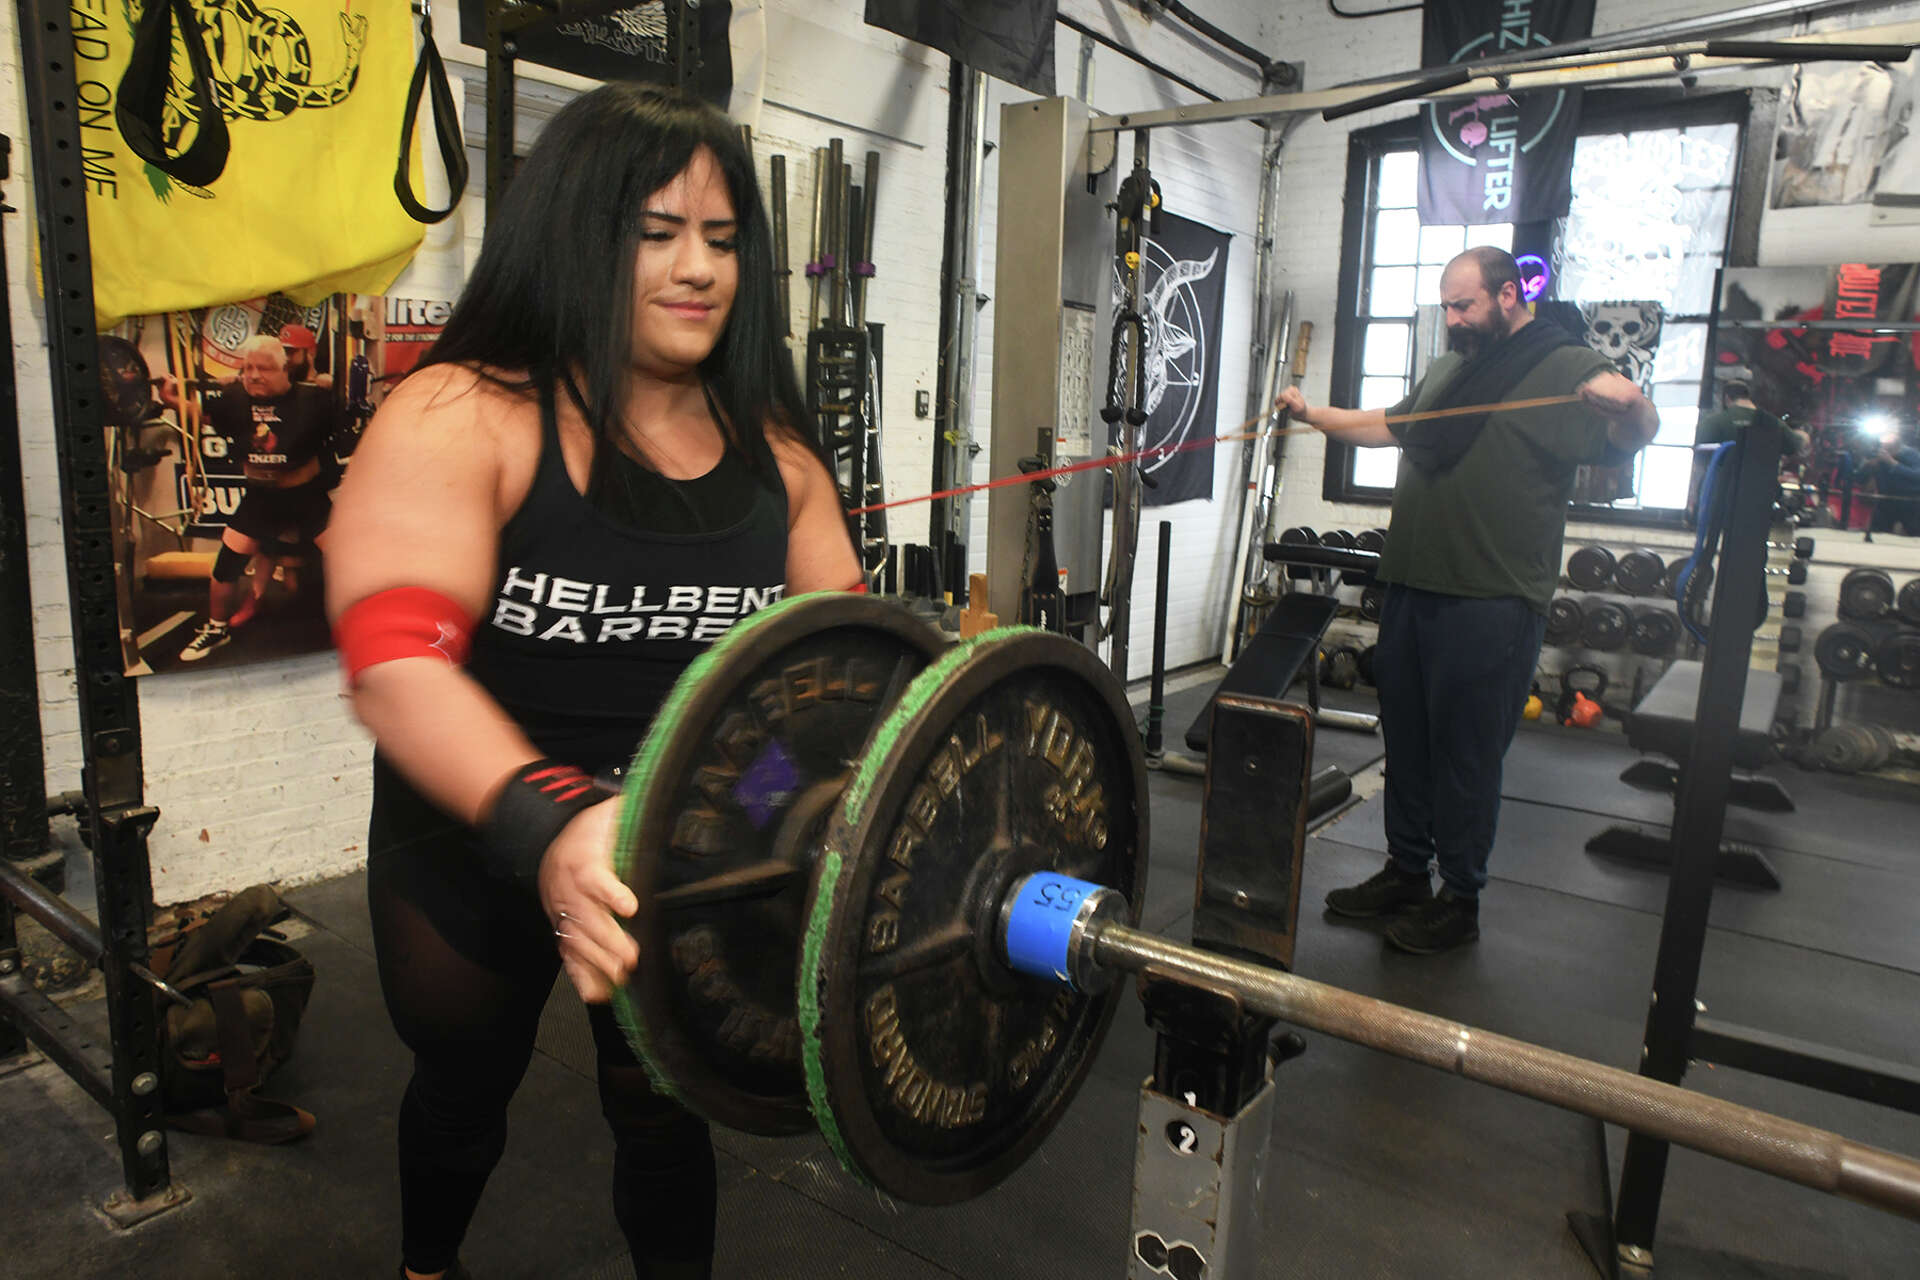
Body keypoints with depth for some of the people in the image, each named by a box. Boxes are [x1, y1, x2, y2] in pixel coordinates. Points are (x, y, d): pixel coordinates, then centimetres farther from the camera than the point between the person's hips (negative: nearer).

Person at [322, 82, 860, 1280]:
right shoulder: (464, 418, -19)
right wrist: (546, 823, -46)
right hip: (474, 861, -1)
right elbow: (394, 653, -30)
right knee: (466, 1090, 27)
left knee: (669, 1107, 20)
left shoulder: (770, 448, -4)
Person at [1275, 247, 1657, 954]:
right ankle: (1405, 871, 28)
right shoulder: (1448, 369, 19)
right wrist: (1312, 413, 27)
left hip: (1490, 603, -7)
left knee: (1466, 754, 0)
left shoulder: (1568, 367, -4)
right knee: (1406, 739, 14)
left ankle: (1459, 900, 14)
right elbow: (1389, 425, 32)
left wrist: (1629, 402, -37)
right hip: (1412, 587, 8)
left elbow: (1632, 437, -16)